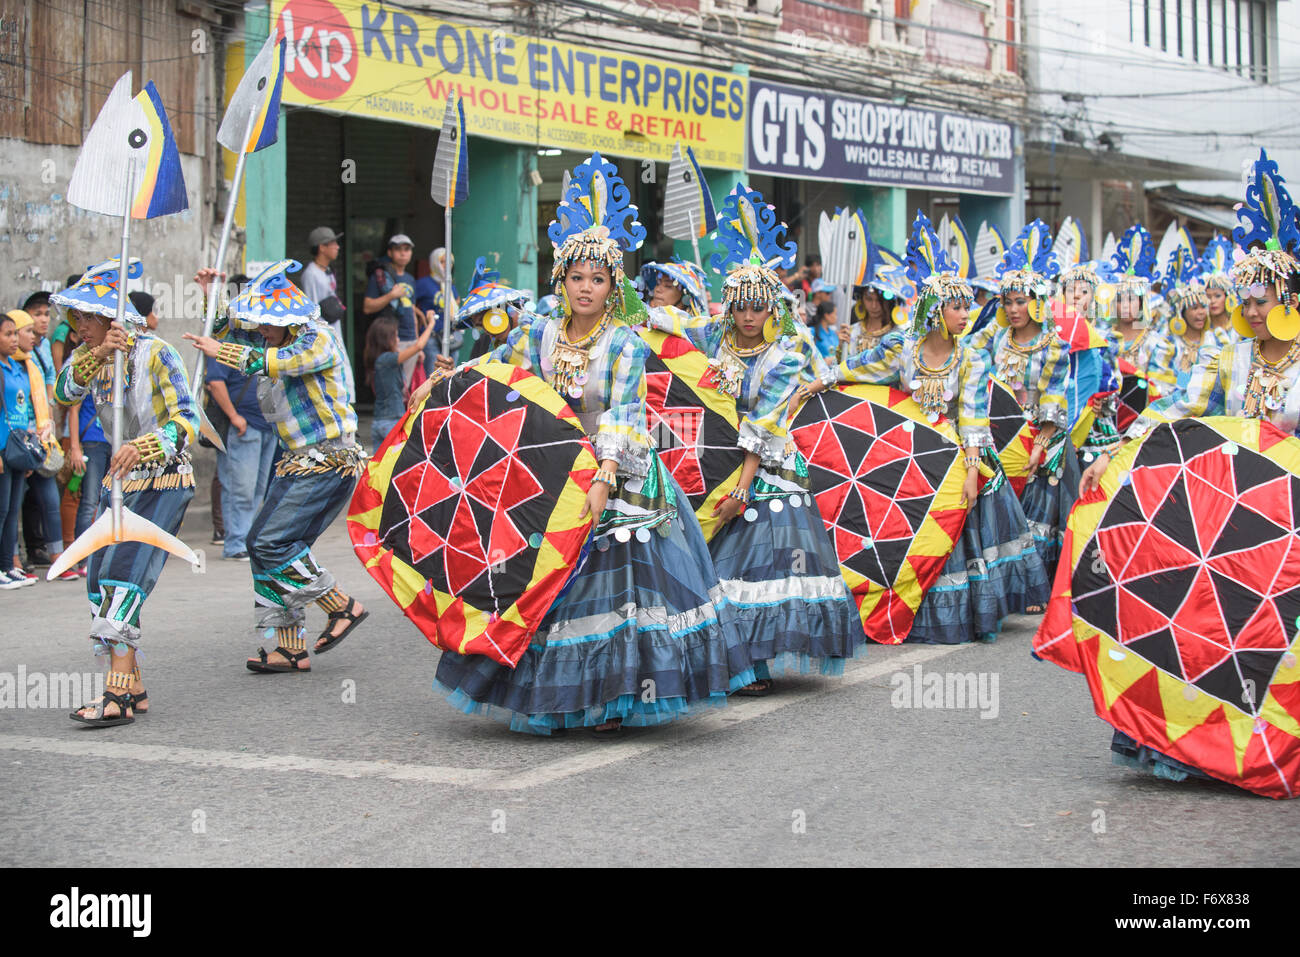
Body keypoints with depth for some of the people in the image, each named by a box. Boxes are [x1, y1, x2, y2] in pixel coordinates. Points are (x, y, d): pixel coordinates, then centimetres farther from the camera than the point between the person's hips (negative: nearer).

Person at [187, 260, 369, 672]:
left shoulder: (318, 340, -11)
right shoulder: (271, 342, 15)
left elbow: (280, 361, -28)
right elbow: (225, 334, 27)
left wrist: (223, 352, -30)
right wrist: (211, 297, 12)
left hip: (327, 460, -10)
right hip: (299, 461, 10)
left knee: (269, 543, -15)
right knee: (268, 548, 4)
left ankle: (344, 607, -4)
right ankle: (290, 649, 7)